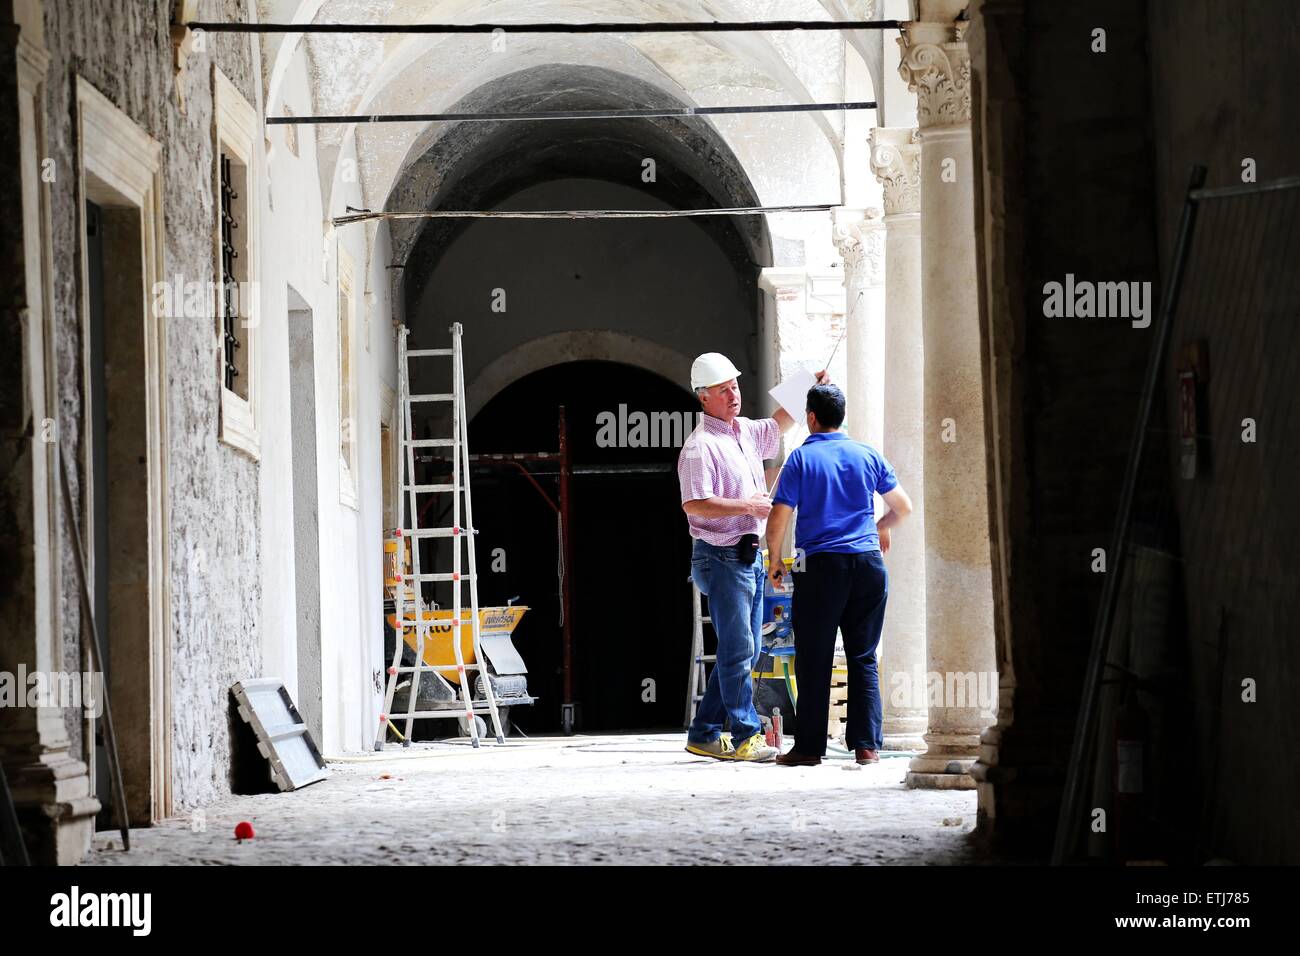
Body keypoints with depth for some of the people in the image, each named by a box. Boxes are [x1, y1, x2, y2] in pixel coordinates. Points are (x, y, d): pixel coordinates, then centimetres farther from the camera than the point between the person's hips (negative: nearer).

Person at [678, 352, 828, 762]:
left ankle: (704, 735, 17)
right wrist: (748, 505, -19)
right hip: (721, 556, -9)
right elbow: (694, 504, -23)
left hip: (749, 555, 9)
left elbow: (777, 425, 35)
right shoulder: (701, 445, -14)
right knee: (737, 649, -9)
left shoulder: (746, 432, 13)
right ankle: (746, 737, -6)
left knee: (746, 651, 11)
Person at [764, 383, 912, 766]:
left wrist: (775, 561, 10)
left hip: (821, 565, -3)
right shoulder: (867, 455, 8)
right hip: (867, 563, 3)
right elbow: (903, 507, 17)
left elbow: (778, 519, -6)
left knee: (814, 659, 2)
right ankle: (866, 745, 4)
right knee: (864, 657, 7)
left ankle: (809, 746, 3)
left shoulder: (802, 458, -2)